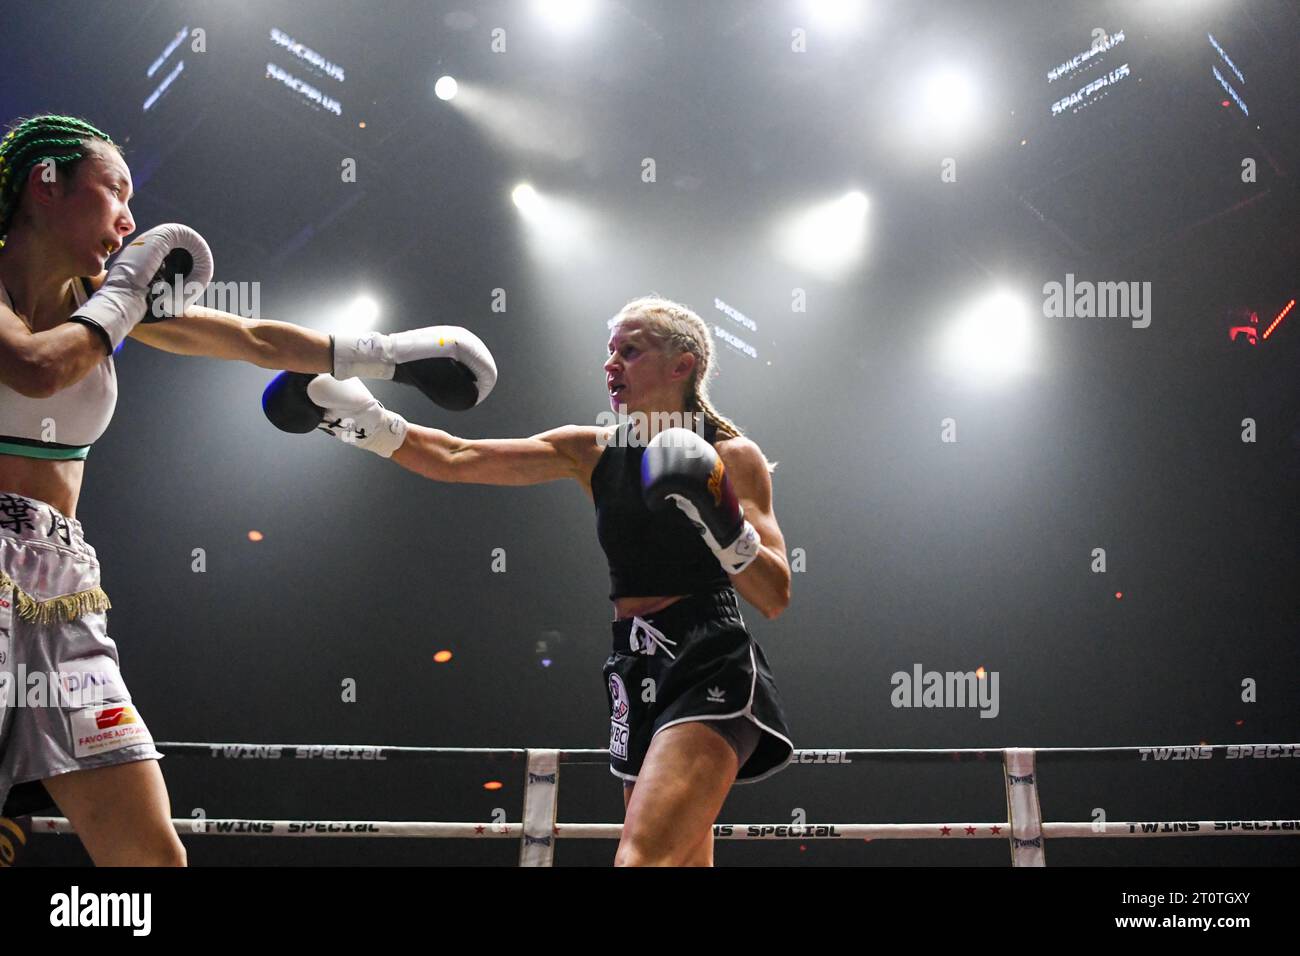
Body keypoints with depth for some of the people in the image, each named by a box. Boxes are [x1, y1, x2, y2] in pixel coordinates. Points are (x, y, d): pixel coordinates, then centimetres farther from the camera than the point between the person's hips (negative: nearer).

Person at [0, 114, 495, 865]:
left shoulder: (100, 296, 17)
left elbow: (257, 339, 24)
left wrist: (388, 354, 30)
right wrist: (123, 294, -6)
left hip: (61, 588, 7)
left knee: (151, 850, -1)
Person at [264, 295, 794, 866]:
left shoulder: (733, 457, -3)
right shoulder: (591, 452, 9)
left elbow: (775, 598, -7)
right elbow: (457, 459, 2)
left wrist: (725, 526, -24)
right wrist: (364, 420, -8)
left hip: (711, 672, -6)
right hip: (638, 675, 6)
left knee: (641, 858, -26)